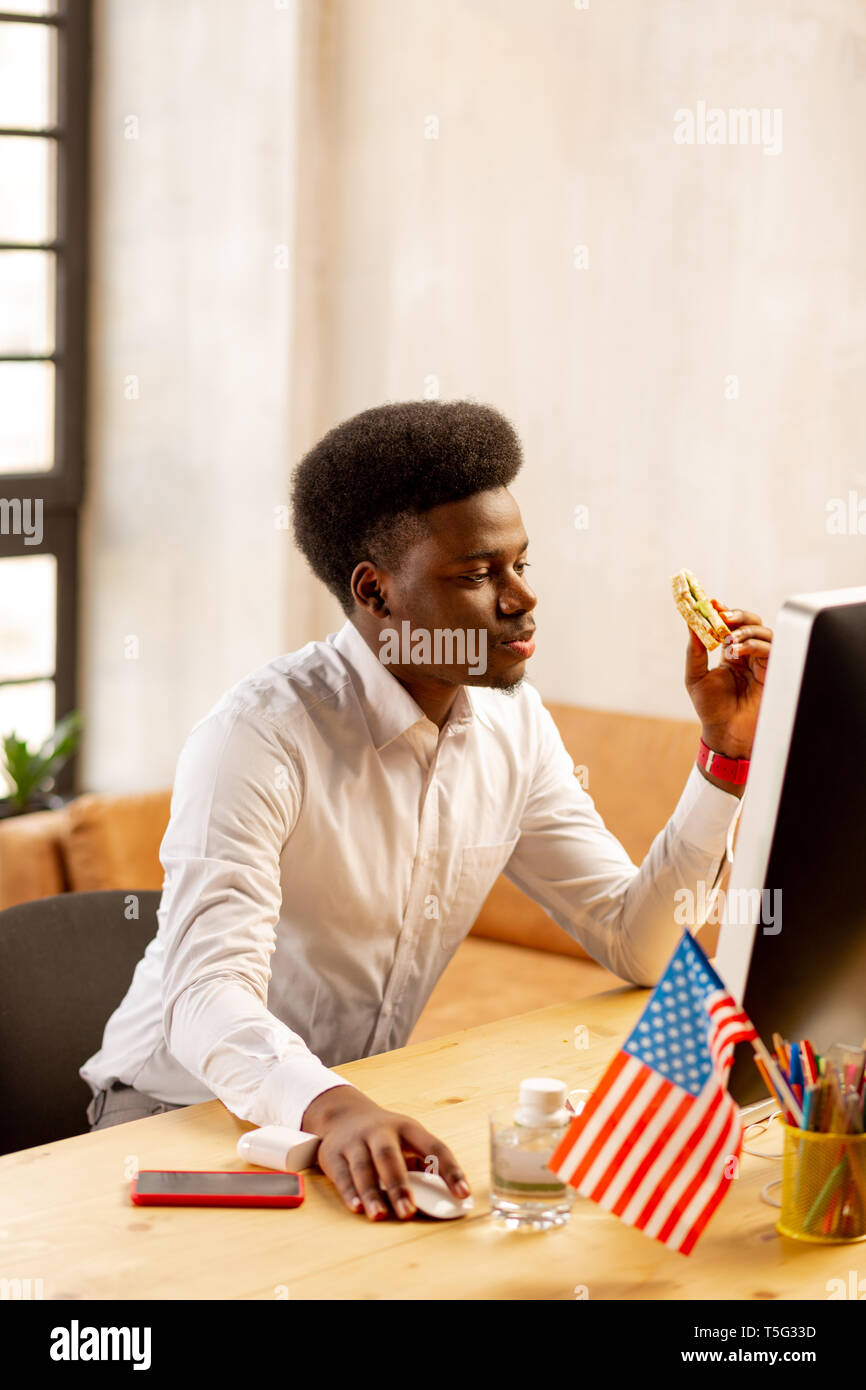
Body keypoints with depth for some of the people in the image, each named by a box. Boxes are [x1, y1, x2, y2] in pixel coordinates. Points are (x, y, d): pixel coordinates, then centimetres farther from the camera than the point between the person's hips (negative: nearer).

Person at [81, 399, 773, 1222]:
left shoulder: (512, 722, 0)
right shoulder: (262, 735, -22)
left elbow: (636, 943, 3)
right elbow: (208, 998, -33)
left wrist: (725, 749, -6)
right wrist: (333, 1109, -53)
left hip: (366, 1105, 6)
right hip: (183, 1112, -6)